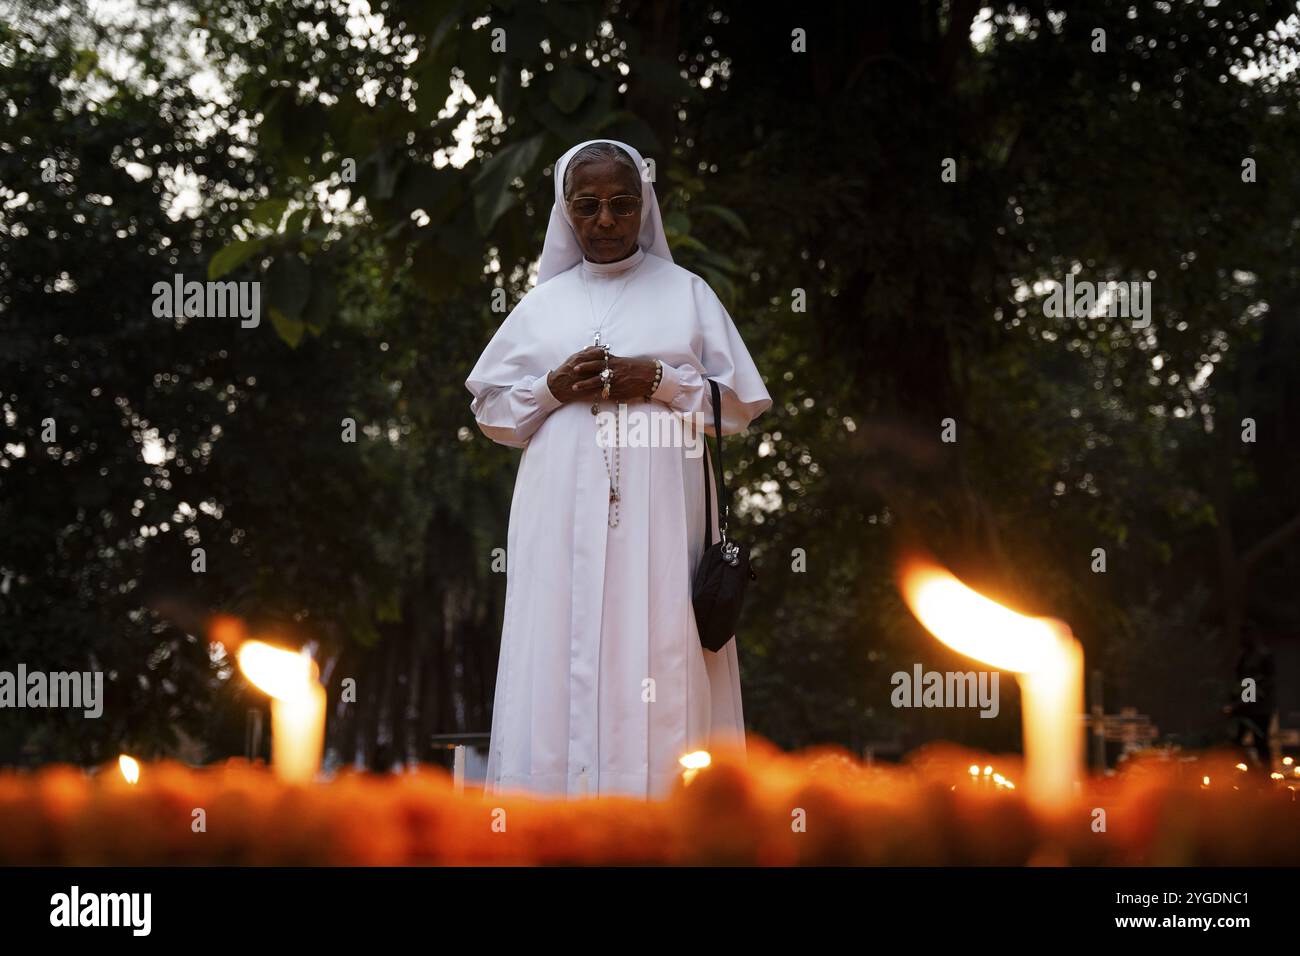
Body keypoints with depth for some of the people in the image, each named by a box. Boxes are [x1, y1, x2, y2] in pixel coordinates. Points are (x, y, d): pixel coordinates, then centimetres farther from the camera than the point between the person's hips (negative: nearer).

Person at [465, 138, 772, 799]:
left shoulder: (687, 292, 11)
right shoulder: (543, 304, 15)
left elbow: (740, 405, 8)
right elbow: (488, 408, 15)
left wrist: (662, 382, -7)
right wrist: (554, 388, -3)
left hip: (659, 518, -1)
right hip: (564, 516, 1)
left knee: (657, 665, -8)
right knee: (560, 664, -7)